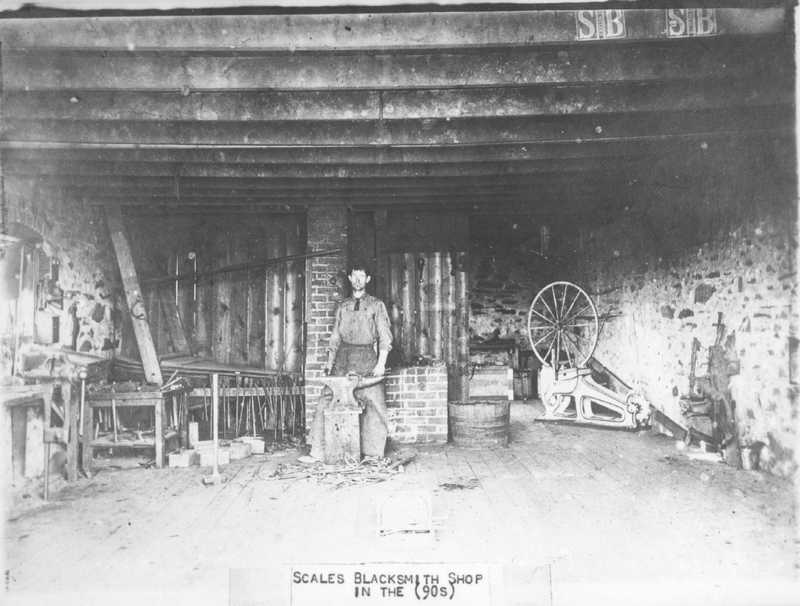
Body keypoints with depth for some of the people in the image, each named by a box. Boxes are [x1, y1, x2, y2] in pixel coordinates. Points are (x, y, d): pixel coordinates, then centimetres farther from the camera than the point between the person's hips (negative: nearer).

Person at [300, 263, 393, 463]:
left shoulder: (376, 305, 8)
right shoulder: (342, 307, 17)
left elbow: (385, 336, 2)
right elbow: (335, 337, 17)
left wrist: (381, 363, -9)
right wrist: (329, 362, 6)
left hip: (367, 358, -3)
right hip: (343, 359, 3)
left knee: (373, 405, -7)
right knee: (326, 403, -5)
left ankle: (372, 455, 4)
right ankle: (317, 452, -1)